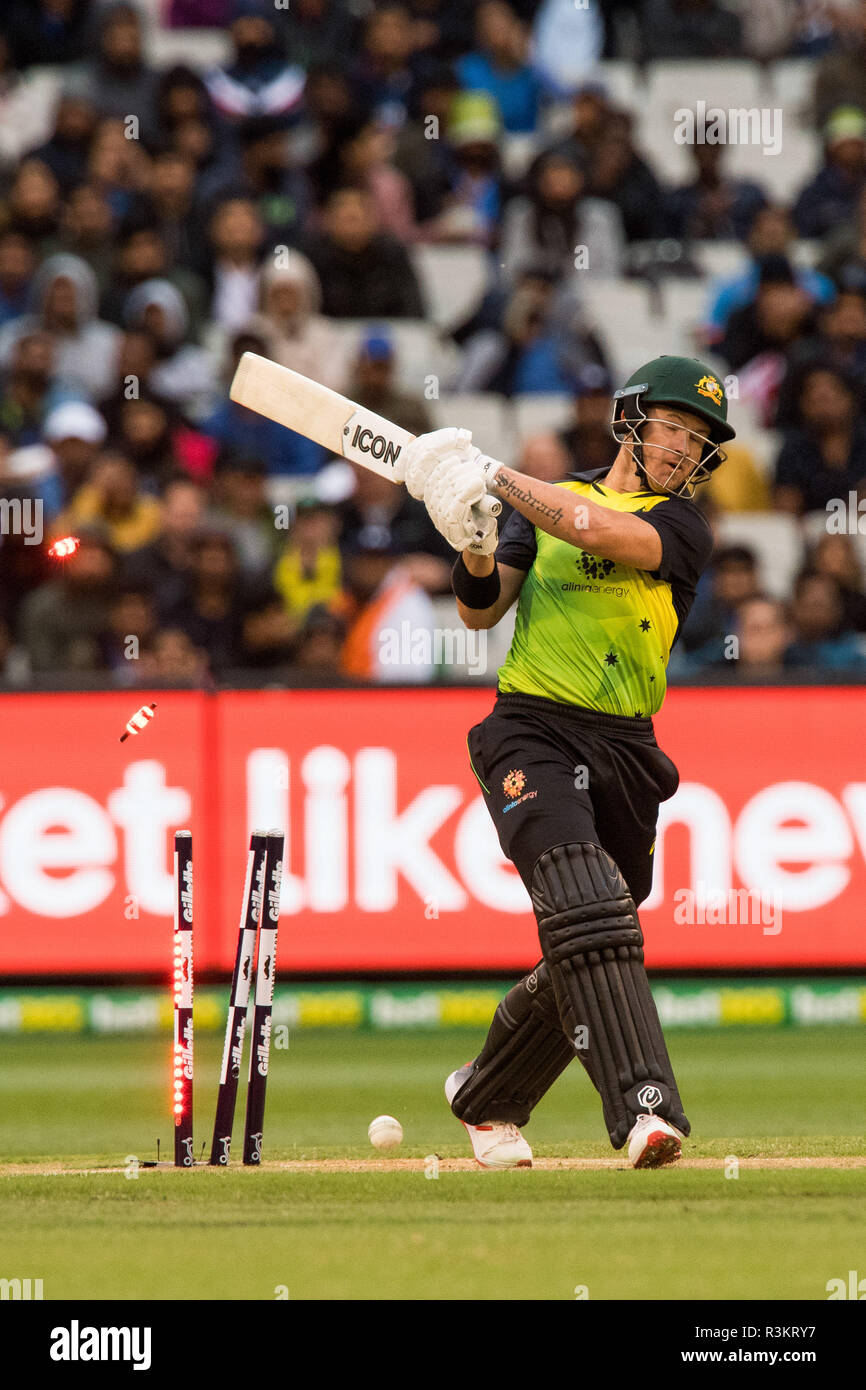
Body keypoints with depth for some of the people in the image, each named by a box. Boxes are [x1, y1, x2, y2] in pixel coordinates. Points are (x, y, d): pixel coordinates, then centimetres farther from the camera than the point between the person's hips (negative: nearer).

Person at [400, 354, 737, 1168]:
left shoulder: (683, 528, 6)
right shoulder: (543, 502, 12)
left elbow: (603, 532, -14)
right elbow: (480, 612, 6)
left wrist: (491, 477, -13)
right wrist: (476, 548, -14)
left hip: (625, 756, 3)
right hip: (533, 734, -3)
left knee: (581, 956, 8)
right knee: (588, 911, -24)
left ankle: (484, 1099, 33)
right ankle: (644, 1108, -35)